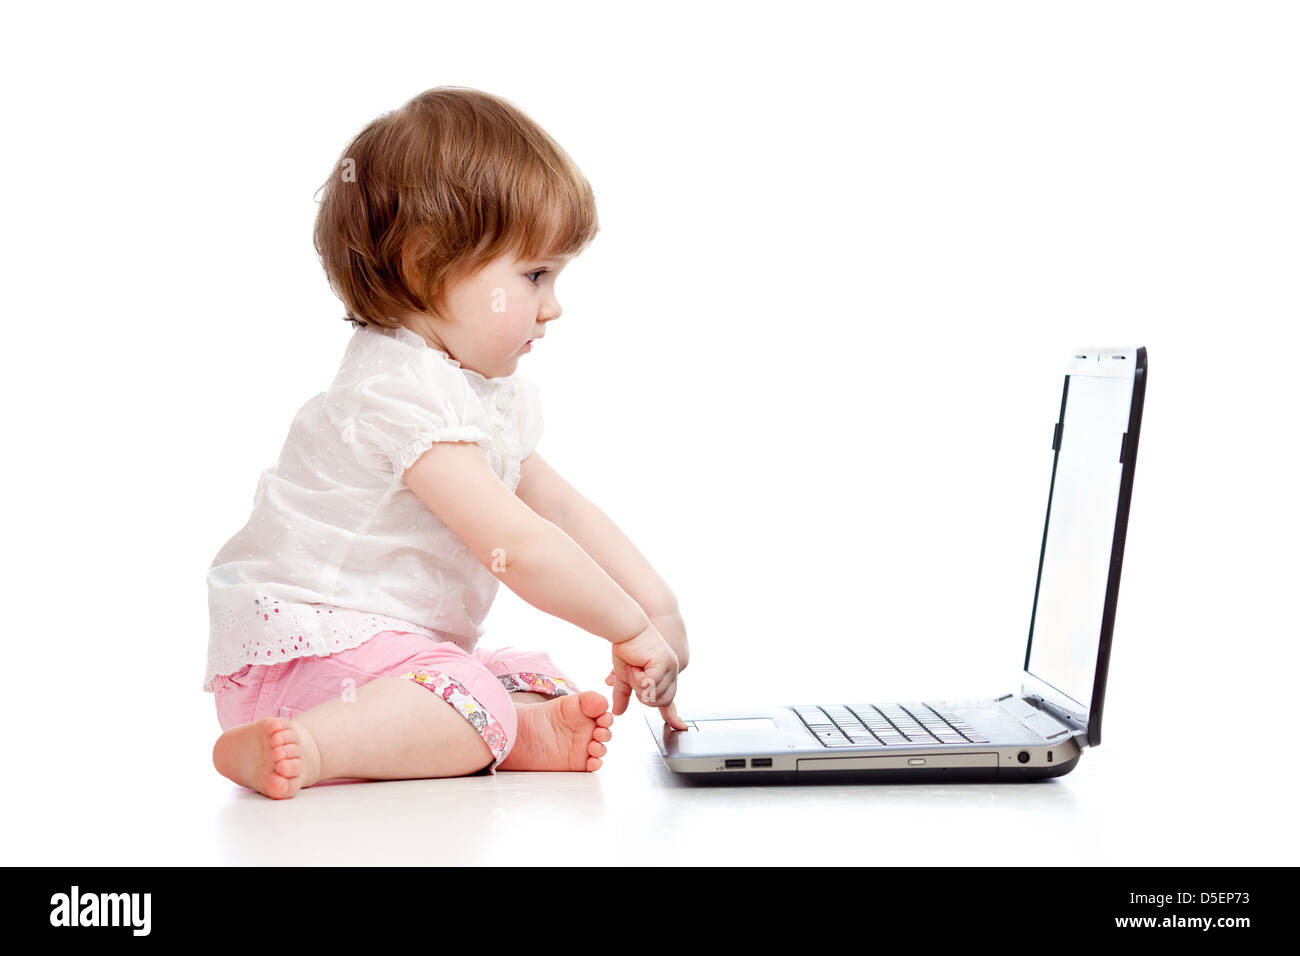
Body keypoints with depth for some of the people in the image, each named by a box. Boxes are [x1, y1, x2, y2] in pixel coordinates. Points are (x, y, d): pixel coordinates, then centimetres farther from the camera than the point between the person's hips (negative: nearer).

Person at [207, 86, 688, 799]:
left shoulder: (483, 389, 13)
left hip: (400, 644, 10)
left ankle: (530, 732, -24)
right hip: (305, 645, -10)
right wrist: (631, 629, -15)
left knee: (545, 686, 4)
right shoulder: (404, 393, -21)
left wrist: (657, 603, 7)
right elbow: (517, 546, -25)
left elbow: (562, 508, 16)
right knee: (475, 710, -31)